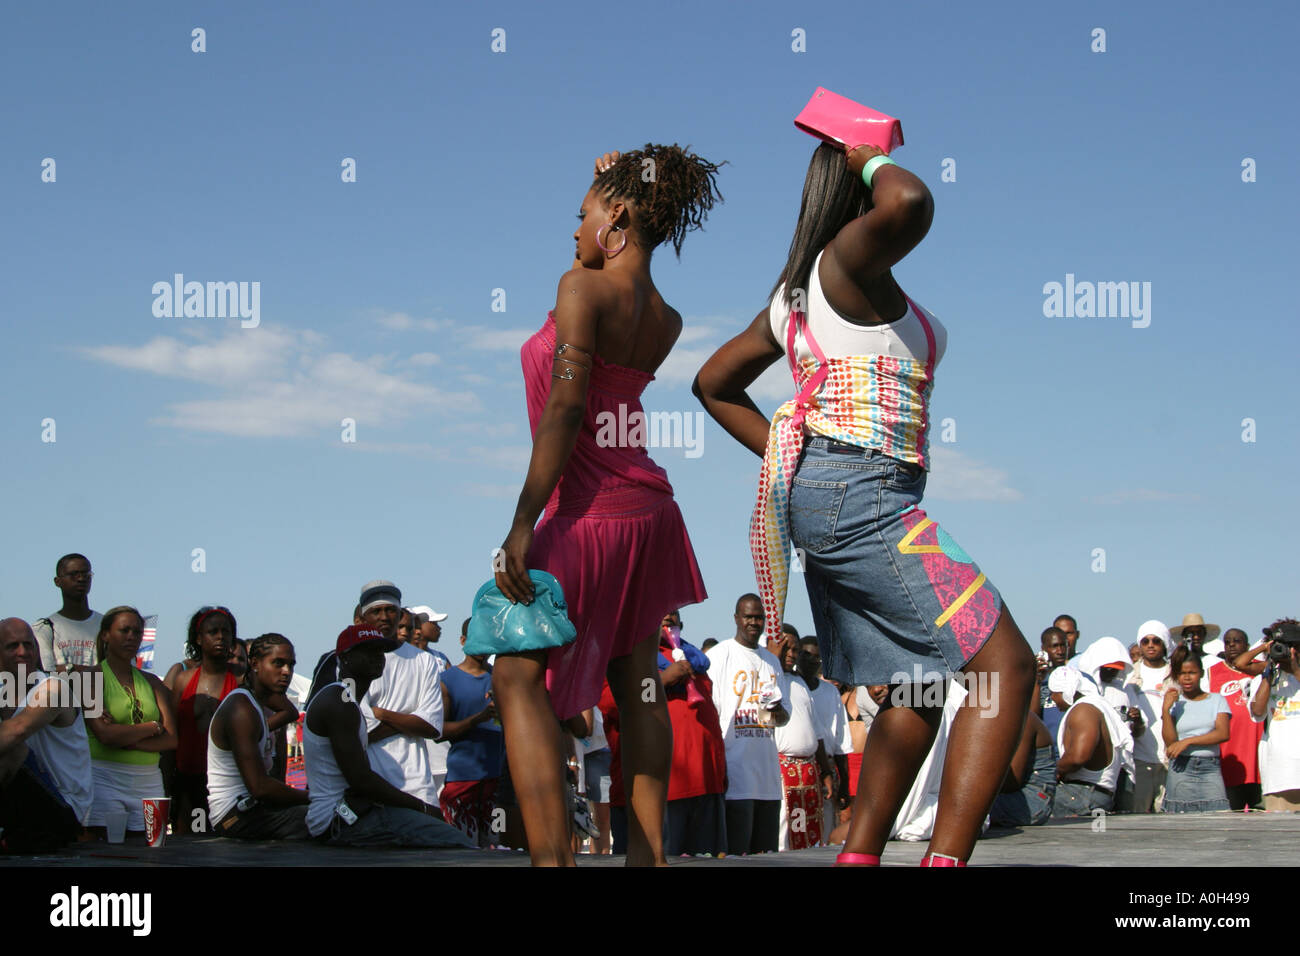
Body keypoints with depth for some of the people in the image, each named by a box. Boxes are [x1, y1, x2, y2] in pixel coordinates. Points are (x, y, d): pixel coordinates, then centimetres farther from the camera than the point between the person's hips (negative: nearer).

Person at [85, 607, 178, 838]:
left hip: (149, 782, 4)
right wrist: (152, 727, 0)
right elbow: (105, 734, -11)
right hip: (105, 778, -4)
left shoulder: (150, 681, 16)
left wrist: (126, 738, -9)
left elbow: (172, 739, 5)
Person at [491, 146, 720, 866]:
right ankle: (648, 853, 17)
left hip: (588, 513, -8)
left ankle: (552, 858, -14)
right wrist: (617, 186, 23)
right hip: (647, 508, 8)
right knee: (636, 681, 14)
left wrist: (522, 524, -21)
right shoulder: (665, 320, 8)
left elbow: (565, 409, -21)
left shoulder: (582, 288, -13)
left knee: (516, 679, -4)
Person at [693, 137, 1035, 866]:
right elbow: (911, 203, -31)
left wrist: (785, 460, 19)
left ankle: (859, 857, 13)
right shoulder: (848, 258, -8)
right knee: (1007, 666, -11)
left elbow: (715, 383, 27)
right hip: (863, 492, -10)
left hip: (817, 496, 10)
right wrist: (873, 162, -9)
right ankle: (947, 860, -20)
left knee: (919, 686, 16)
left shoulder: (796, 294, 19)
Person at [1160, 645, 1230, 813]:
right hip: (1181, 769, 0)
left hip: (1210, 769, 0)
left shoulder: (1216, 700, 11)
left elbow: (1223, 734, -3)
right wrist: (1166, 709, -10)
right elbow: (1170, 742, -1)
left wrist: (1187, 741, -9)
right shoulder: (1175, 703, 10)